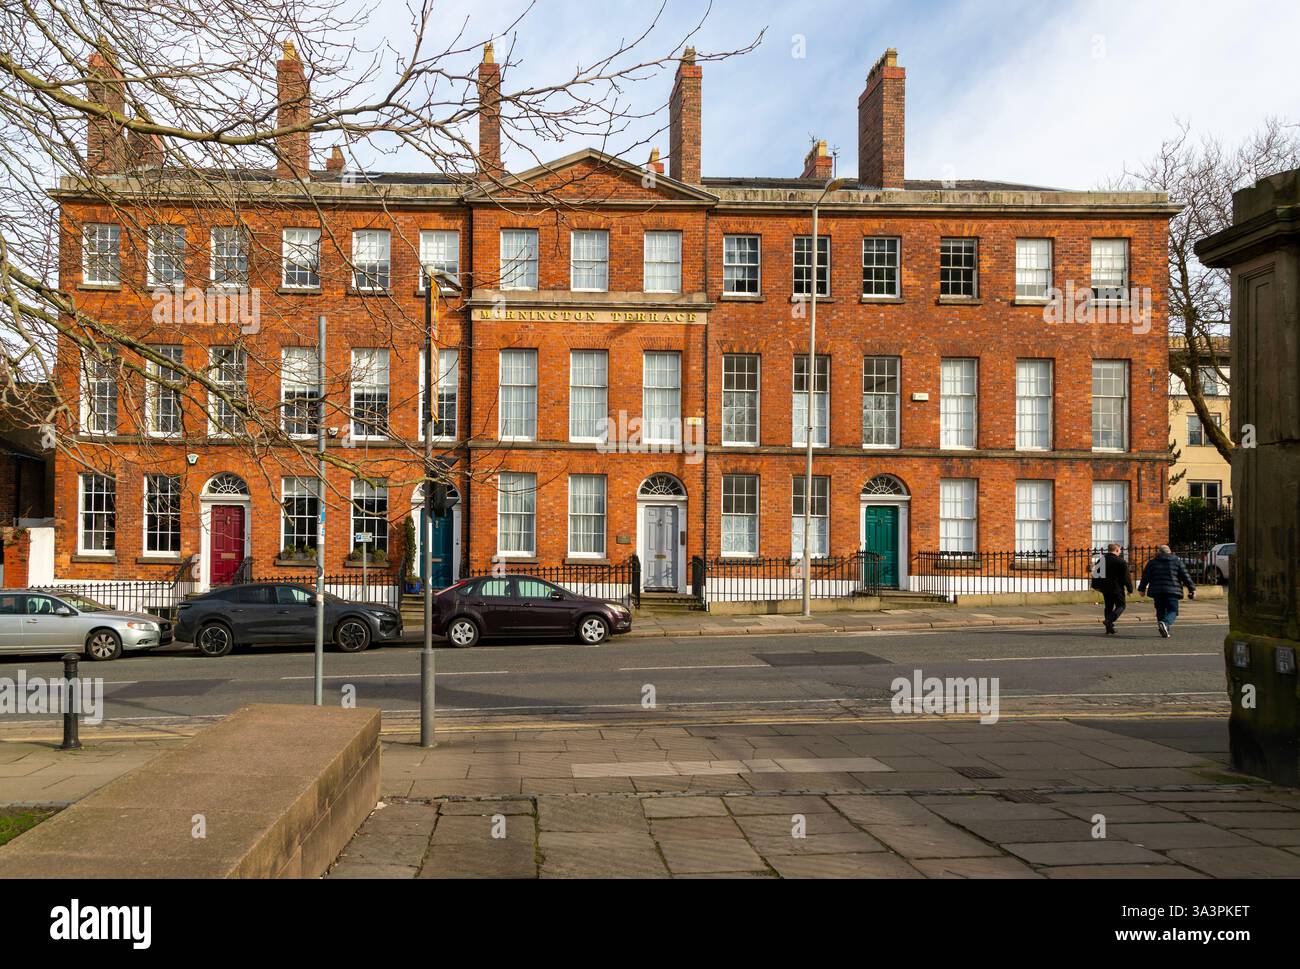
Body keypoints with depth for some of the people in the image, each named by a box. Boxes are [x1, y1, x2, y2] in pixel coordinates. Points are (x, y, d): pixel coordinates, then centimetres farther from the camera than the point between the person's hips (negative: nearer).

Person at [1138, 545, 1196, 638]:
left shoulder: (1152, 562, 10)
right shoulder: (1177, 561, 7)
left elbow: (1145, 577, 10)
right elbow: (1185, 576, 3)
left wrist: (1142, 588, 19)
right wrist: (1192, 588, 7)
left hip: (1157, 591, 2)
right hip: (1172, 591, -2)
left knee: (1160, 611, 13)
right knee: (1173, 610, 0)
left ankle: (1163, 631, 11)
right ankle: (1165, 623, -28)